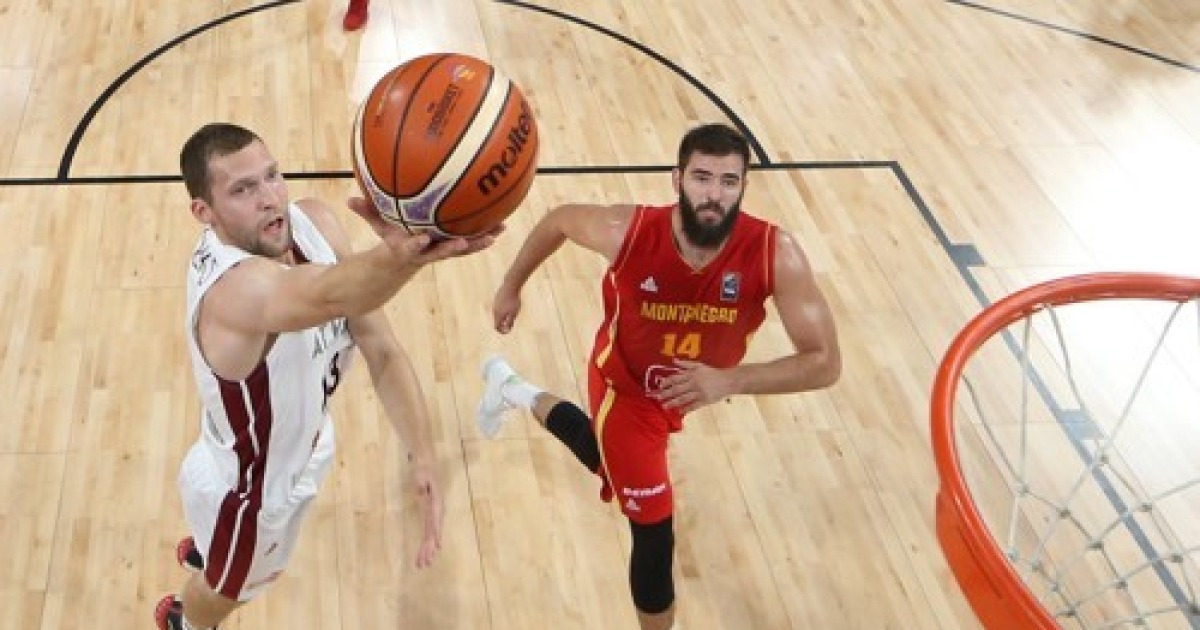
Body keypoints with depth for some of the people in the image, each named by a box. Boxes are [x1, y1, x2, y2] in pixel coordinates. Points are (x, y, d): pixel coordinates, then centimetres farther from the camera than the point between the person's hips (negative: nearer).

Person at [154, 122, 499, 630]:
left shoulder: (312, 222, -21)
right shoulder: (233, 286, -44)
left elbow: (379, 345, -20)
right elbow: (330, 296, -67)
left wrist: (422, 455, -31)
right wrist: (402, 255, -88)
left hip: (301, 445, 6)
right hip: (245, 489, -6)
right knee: (228, 587, 26)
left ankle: (204, 548, 73)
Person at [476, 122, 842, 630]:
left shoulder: (775, 253, -34)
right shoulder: (628, 232, -34)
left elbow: (825, 363, -34)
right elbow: (558, 220, -12)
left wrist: (730, 381, -47)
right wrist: (511, 288, 0)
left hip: (690, 387, 4)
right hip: (625, 385, -4)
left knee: (602, 453, 33)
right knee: (655, 533, -4)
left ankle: (513, 391, 63)